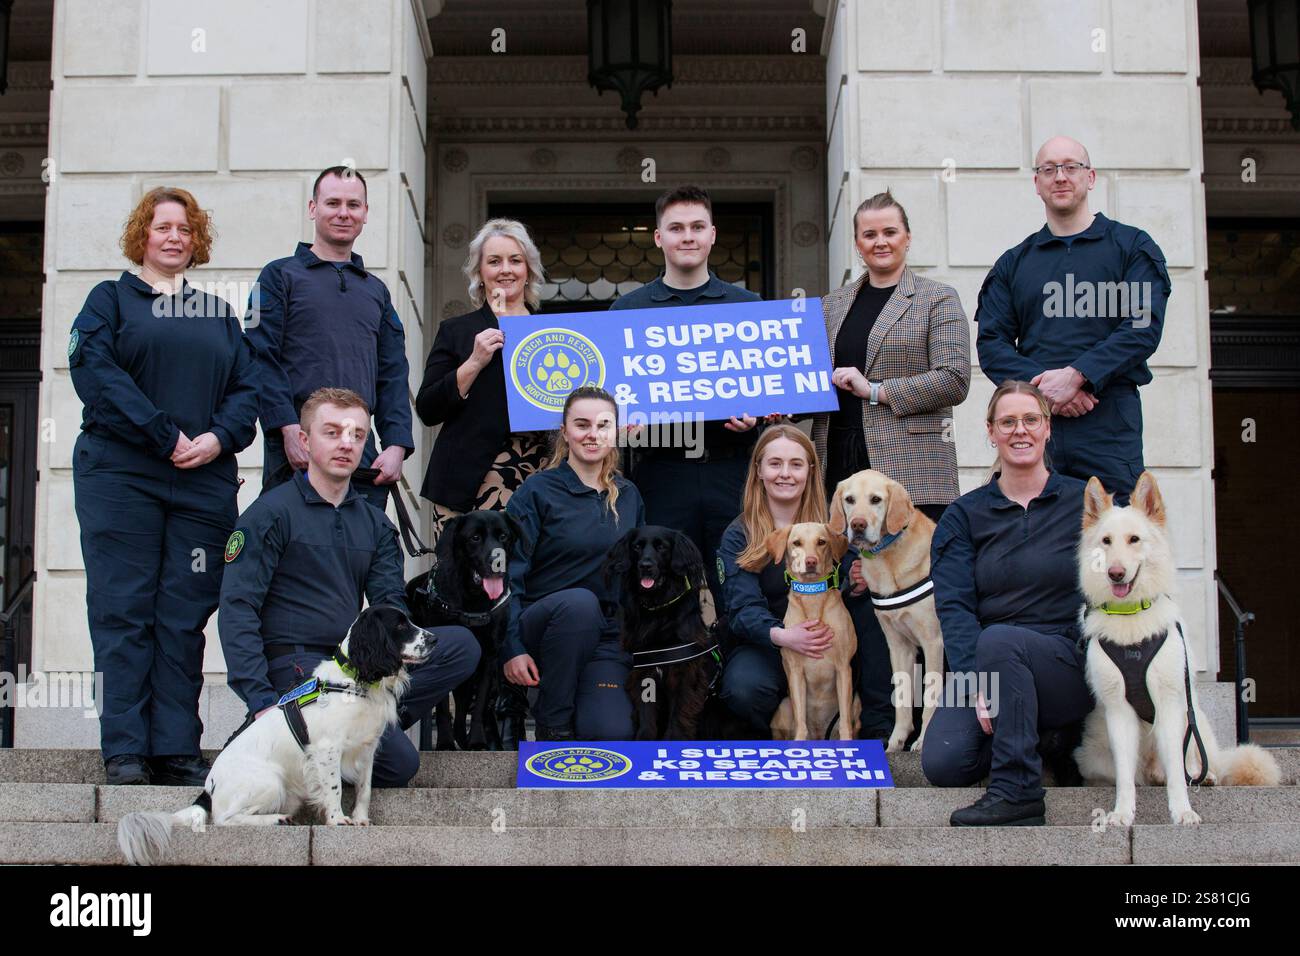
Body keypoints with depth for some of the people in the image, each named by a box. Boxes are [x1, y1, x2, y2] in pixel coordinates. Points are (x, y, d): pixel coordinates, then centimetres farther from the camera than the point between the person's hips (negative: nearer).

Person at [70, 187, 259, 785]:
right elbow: (95, 373, -6)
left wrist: (219, 438, -9)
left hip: (205, 484, 3)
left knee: (185, 618, 0)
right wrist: (165, 437, -14)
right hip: (120, 476, -3)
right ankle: (124, 752, -2)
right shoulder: (111, 299, 10)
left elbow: (248, 387, 11)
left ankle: (177, 751, 2)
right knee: (123, 612, -5)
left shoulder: (218, 312, 21)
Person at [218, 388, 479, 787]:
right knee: (399, 762, -21)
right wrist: (261, 701, -20)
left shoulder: (375, 523, 16)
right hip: (296, 662, -6)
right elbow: (237, 608, -10)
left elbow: (391, 602, 8)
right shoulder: (272, 513, -4)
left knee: (461, 646, -13)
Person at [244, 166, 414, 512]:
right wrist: (290, 429, -15)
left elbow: (393, 376, 15)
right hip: (296, 453, -4)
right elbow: (262, 361, -4)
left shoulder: (376, 289, 21)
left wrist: (397, 445, 1)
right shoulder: (280, 275, 7)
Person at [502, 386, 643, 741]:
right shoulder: (537, 491, -3)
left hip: (607, 637, 2)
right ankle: (553, 727, -19)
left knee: (613, 734, -25)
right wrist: (511, 647, -18)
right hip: (543, 627, -2)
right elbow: (508, 574, -8)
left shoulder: (628, 496, 12)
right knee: (580, 601, -38)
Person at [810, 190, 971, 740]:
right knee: (861, 585, 1)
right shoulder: (832, 306, 20)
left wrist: (876, 390, -11)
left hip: (912, 467, -4)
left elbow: (954, 380, -6)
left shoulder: (937, 300, 5)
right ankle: (876, 723, 5)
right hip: (844, 466, 4)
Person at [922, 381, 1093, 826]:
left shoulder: (1084, 502, 6)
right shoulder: (964, 515, 8)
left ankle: (1016, 793, -25)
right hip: (980, 664, 2)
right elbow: (953, 605, -3)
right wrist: (976, 684, -19)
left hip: (1067, 661, -2)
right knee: (943, 764, -24)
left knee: (998, 639, -35)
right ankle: (1023, 733, 9)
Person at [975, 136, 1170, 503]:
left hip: (1109, 422, -2)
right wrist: (1042, 384, -10)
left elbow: (1143, 328, -4)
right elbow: (990, 343, 8)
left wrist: (1075, 376, -14)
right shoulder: (1013, 263, 18)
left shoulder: (1132, 247, 10)